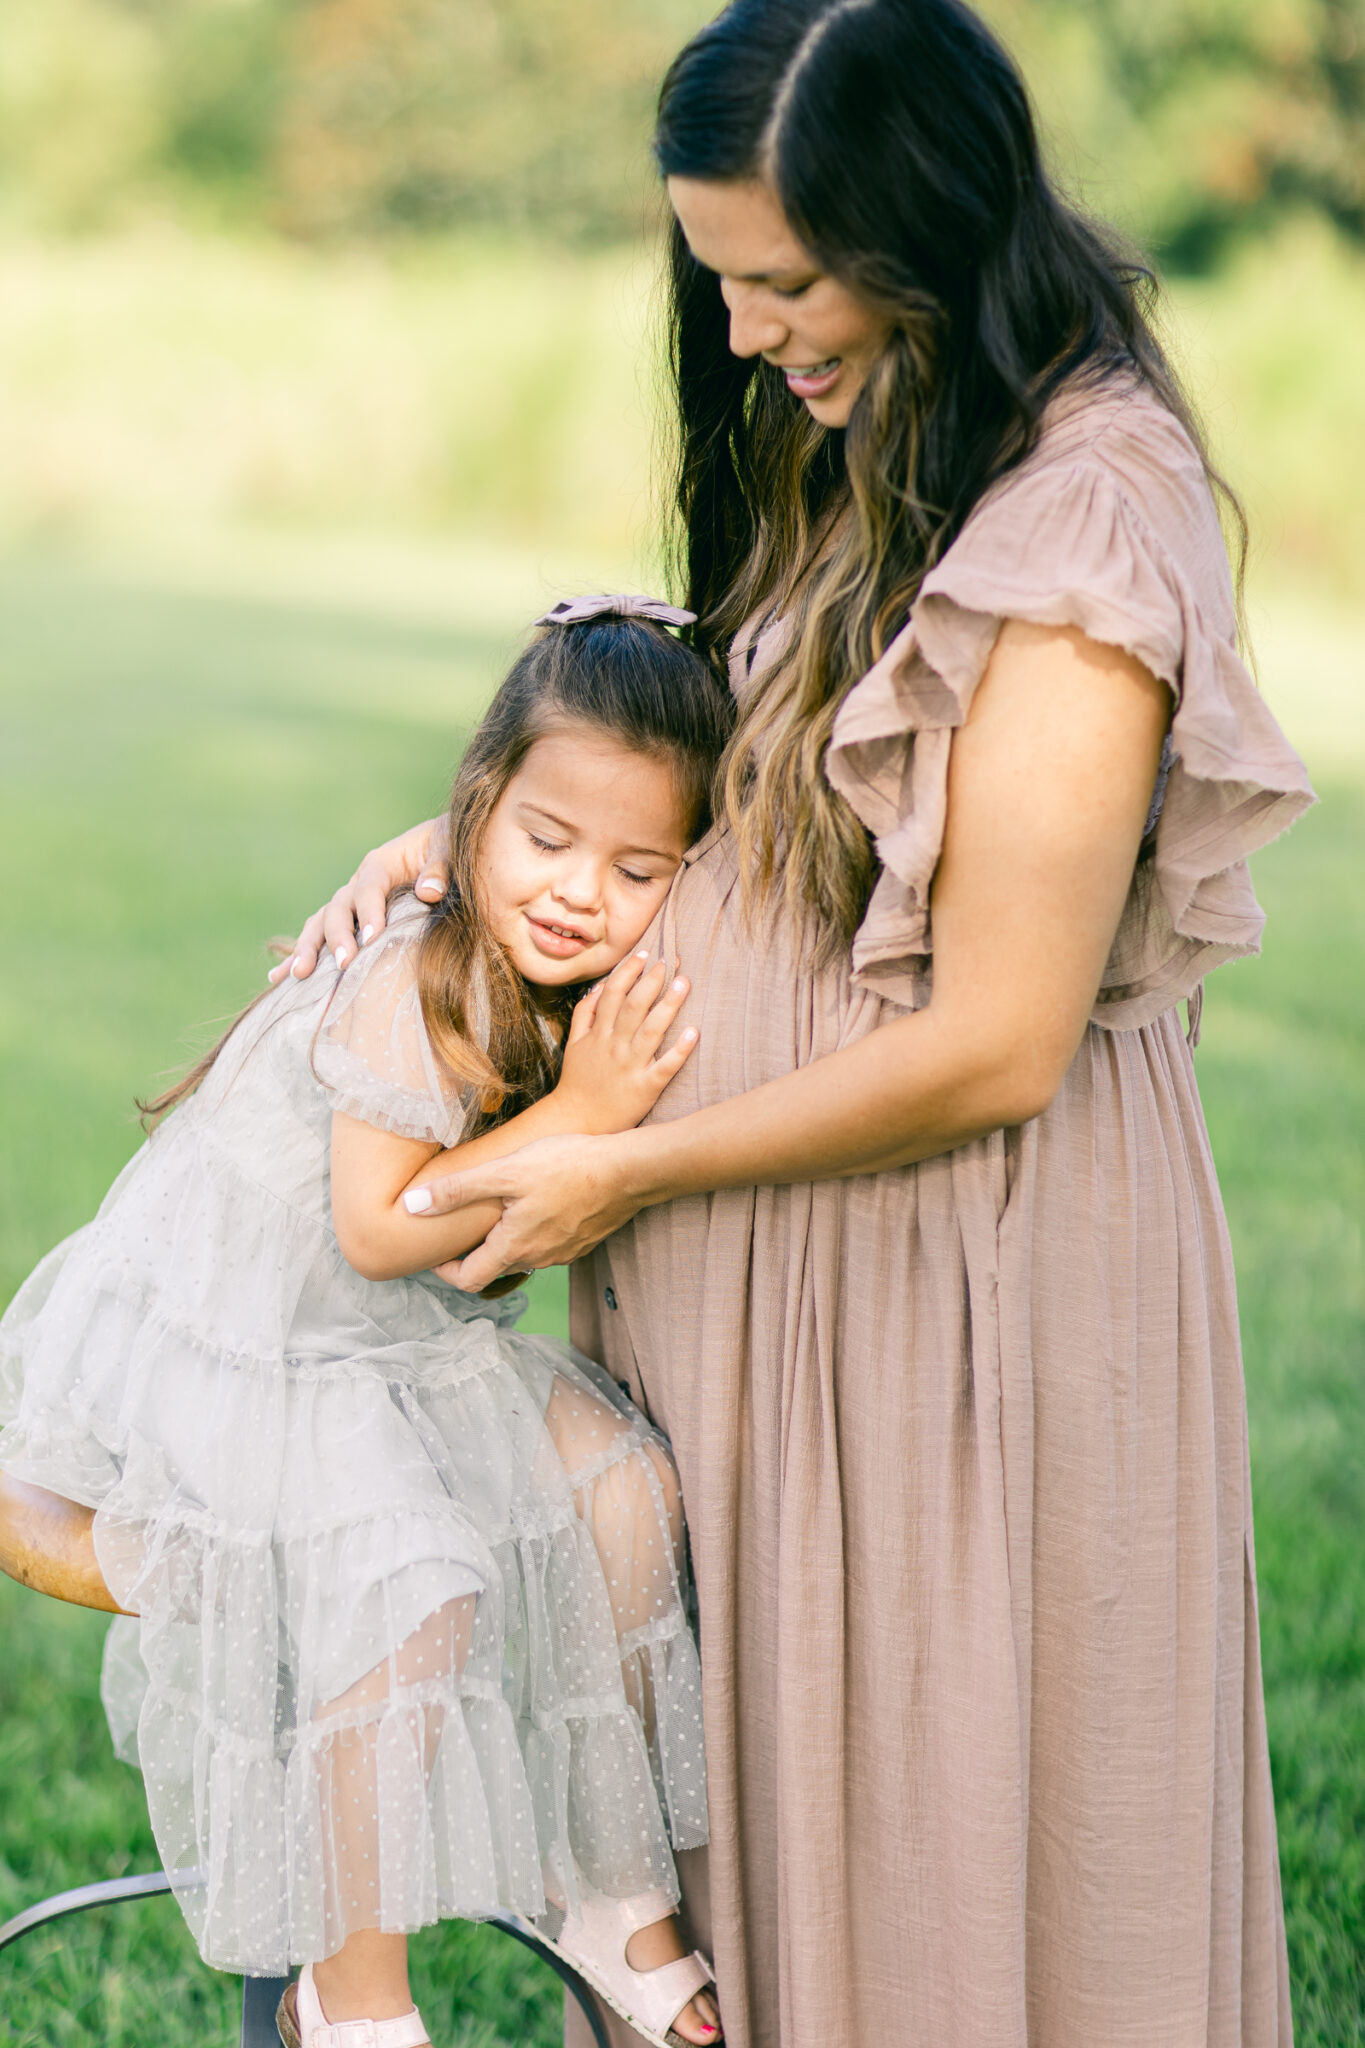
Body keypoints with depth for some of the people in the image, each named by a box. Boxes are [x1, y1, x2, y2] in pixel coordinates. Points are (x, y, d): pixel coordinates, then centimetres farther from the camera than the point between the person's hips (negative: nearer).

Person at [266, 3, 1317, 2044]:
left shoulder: (1082, 530, -22)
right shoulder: (853, 460, 6)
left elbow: (991, 1051, -22)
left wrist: (626, 1171, -13)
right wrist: (480, 830, 6)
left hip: (972, 1277, -8)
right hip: (781, 1266, 8)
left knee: (950, 1839, 7)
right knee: (771, 1793, 19)